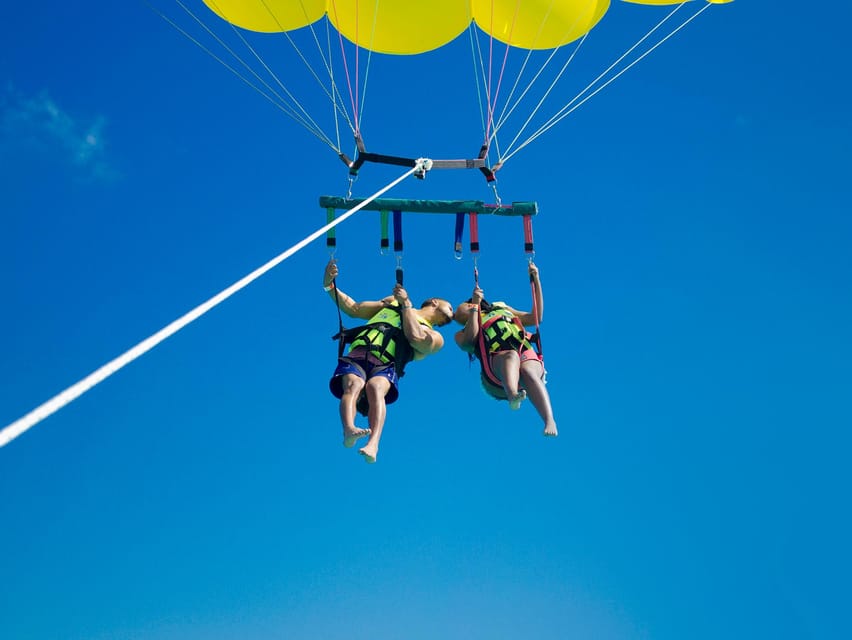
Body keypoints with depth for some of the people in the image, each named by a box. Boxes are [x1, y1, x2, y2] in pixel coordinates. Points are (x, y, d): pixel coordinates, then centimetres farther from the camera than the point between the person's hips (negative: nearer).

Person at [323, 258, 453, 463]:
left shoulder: (435, 337, 26)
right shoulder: (393, 302, 34)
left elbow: (415, 338, 2)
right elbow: (353, 309, 33)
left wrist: (406, 304, 7)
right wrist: (329, 286, 21)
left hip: (386, 365, -2)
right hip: (357, 355, 2)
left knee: (375, 387, -35)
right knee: (353, 385, -32)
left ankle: (373, 444, -57)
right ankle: (349, 431, -56)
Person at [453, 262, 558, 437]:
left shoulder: (503, 309, 38)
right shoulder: (462, 334, 28)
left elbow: (536, 318, 33)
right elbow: (470, 339, 3)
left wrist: (536, 280, 32)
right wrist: (475, 305, 7)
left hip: (528, 357, 2)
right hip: (497, 368, -2)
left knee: (527, 372, -35)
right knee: (511, 355, -37)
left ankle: (550, 421, -53)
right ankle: (513, 396, -67)